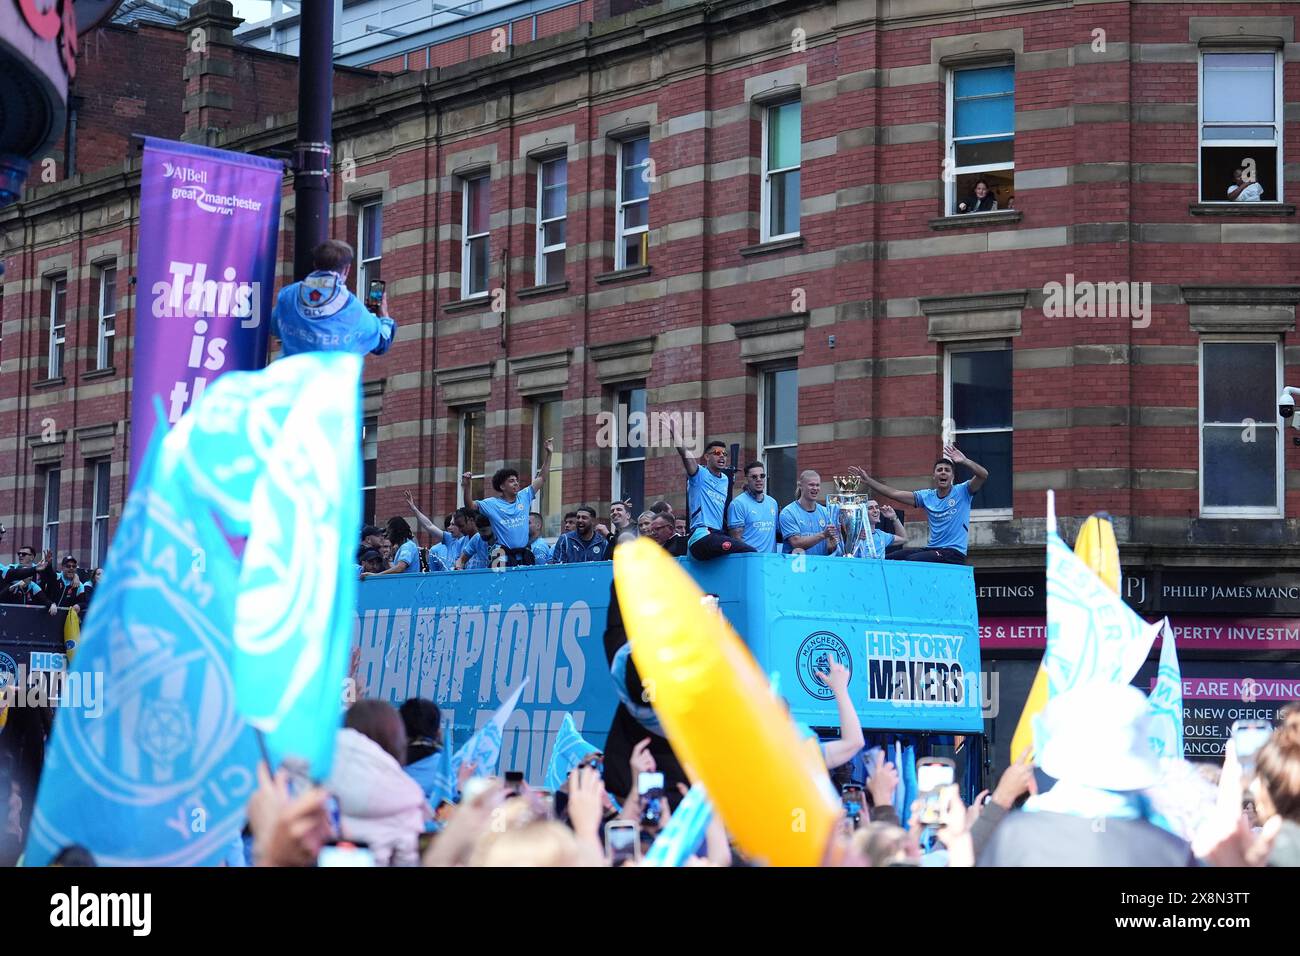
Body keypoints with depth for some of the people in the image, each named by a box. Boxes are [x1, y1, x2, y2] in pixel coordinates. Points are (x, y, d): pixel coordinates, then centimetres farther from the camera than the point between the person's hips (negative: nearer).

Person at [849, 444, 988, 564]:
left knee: (910, 561, -28)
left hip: (953, 552, -6)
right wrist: (867, 480, 6)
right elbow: (894, 493, 11)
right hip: (932, 549, 6)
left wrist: (964, 461, -34)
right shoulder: (927, 496, 11)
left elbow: (984, 475, -18)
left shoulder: (962, 492, -2)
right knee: (890, 559, -6)